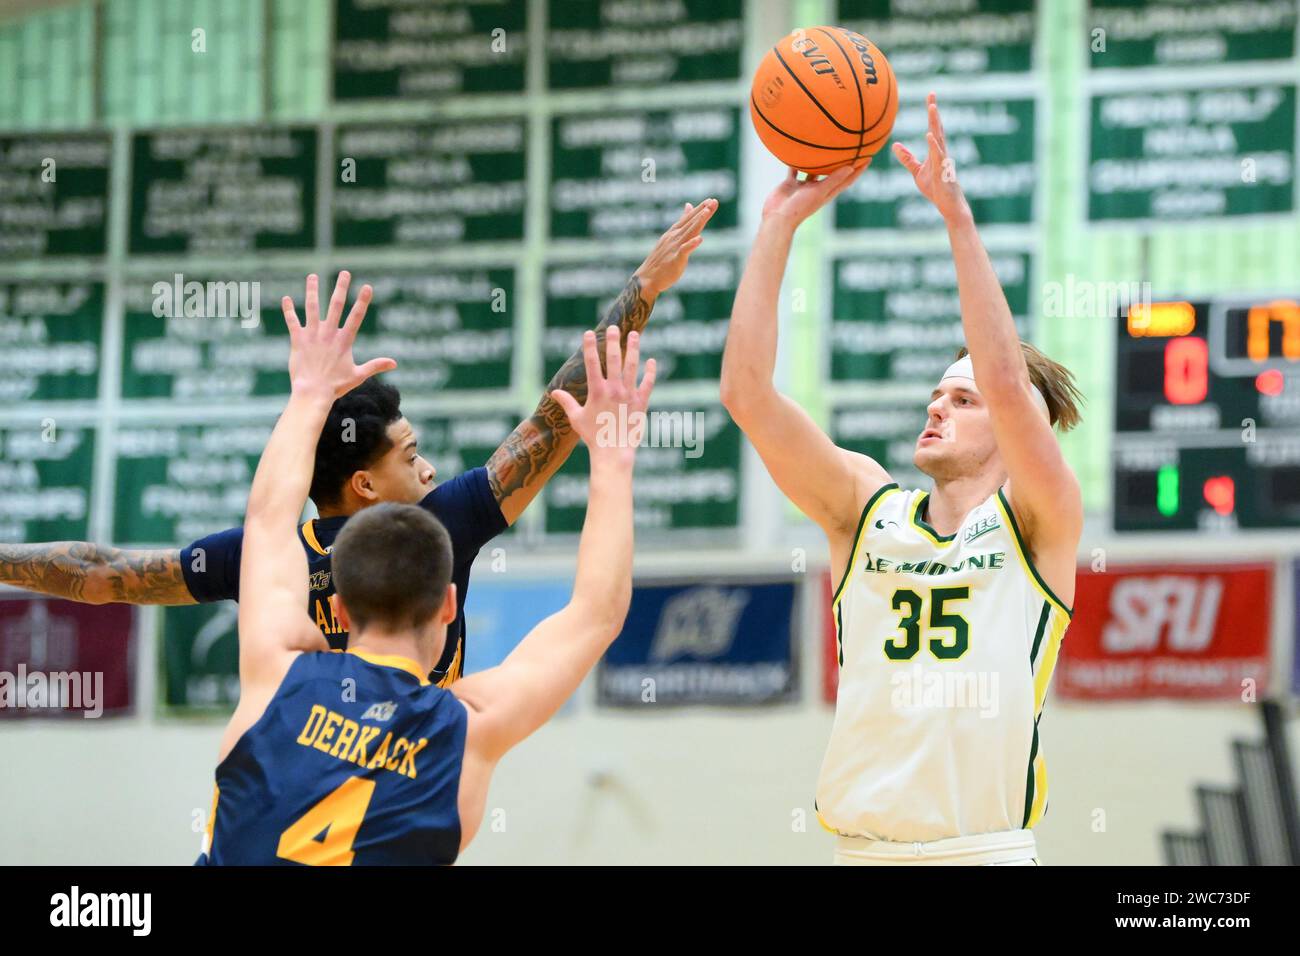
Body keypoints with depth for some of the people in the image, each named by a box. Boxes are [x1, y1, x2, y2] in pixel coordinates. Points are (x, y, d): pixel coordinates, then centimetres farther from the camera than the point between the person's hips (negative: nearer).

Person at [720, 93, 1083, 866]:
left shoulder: (1039, 525, 0)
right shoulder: (867, 507, 9)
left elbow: (1006, 381, -16)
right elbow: (748, 394, 0)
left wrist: (957, 215, -17)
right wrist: (780, 224, -4)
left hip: (987, 852, -3)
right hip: (863, 847, 3)